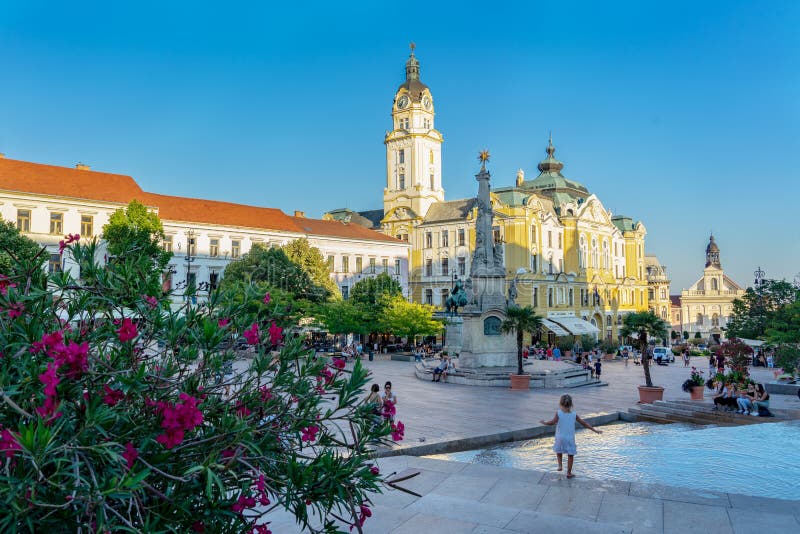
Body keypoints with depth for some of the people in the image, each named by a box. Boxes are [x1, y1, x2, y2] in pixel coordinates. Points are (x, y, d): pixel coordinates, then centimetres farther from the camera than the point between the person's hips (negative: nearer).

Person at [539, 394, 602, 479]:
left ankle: (560, 465, 12)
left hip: (560, 438, -1)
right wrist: (594, 430, 10)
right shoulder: (574, 414, -3)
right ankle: (569, 473, 14)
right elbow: (584, 423, 2)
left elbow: (553, 422, -21)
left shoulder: (558, 413, -11)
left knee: (559, 451, 26)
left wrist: (544, 422, -4)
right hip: (570, 438, 1)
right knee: (570, 455, 11)